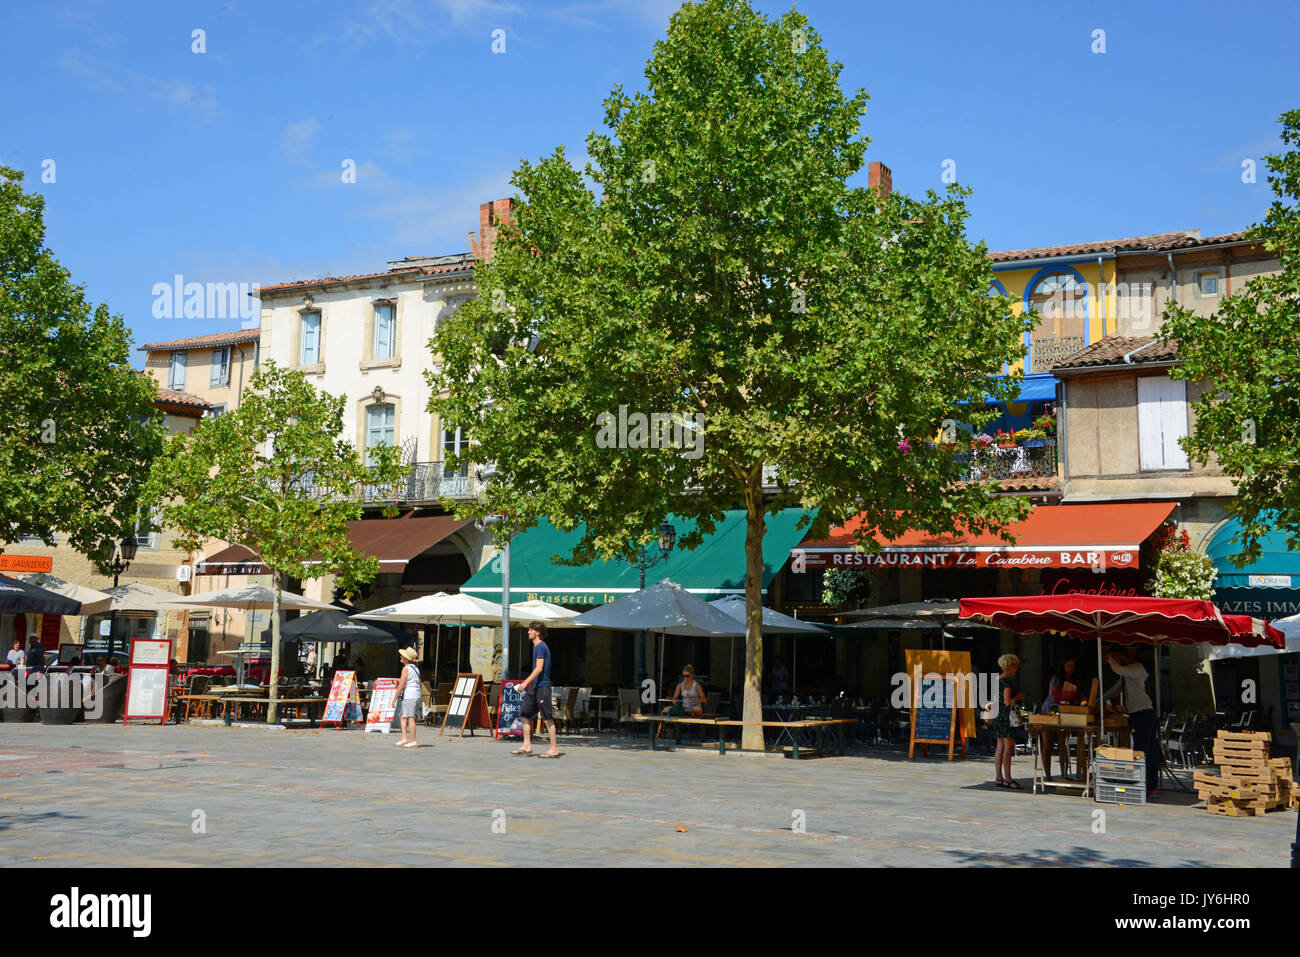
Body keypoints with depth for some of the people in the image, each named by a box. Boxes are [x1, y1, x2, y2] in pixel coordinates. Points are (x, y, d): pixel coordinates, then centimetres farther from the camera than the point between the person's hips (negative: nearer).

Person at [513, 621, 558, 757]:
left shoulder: (541, 646, -13)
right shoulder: (537, 646, 17)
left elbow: (539, 668, -21)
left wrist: (526, 682, -25)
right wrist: (527, 684, 26)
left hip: (542, 687, -10)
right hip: (534, 687, 10)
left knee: (548, 718, -6)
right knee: (525, 714, 11)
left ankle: (554, 749, -3)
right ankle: (527, 746, 16)